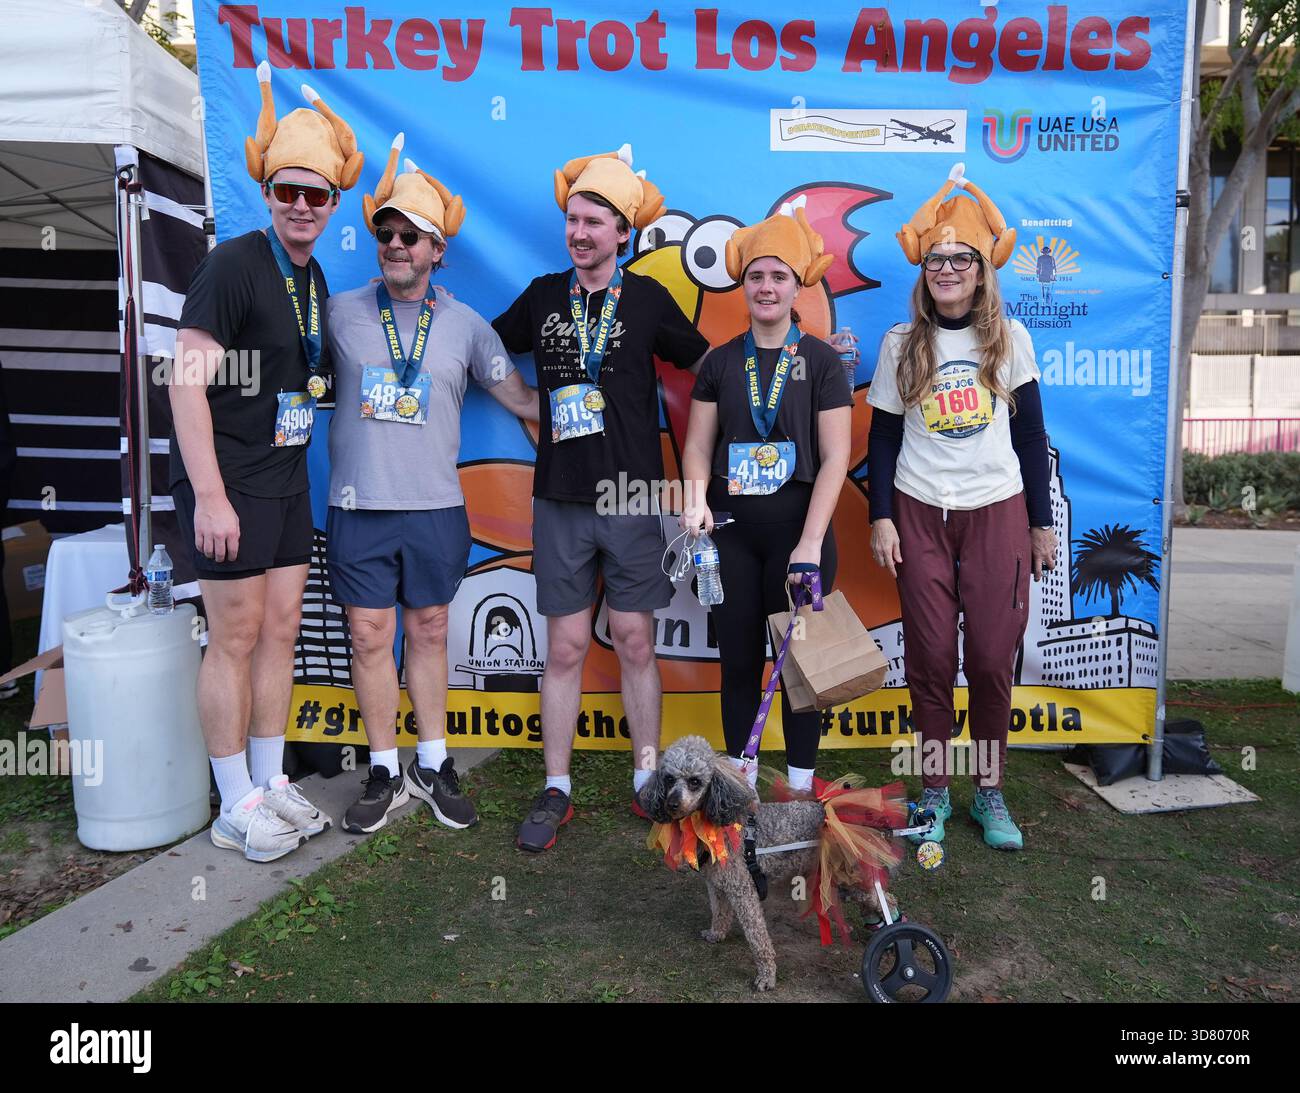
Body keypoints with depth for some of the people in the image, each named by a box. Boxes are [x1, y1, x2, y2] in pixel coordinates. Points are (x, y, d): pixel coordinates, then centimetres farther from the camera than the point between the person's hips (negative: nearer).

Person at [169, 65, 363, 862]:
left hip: (287, 482, 8)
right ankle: (238, 807, 14)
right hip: (230, 486, -7)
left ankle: (271, 782, 25)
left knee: (281, 631, 11)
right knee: (236, 639, 0)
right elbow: (188, 382, -17)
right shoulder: (234, 265, -12)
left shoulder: (314, 280, 11)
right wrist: (210, 496, -21)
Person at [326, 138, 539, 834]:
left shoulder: (466, 325, 6)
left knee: (428, 633, 10)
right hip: (358, 508, 0)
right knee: (370, 637, 4)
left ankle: (433, 765, 24)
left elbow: (521, 398, 11)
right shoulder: (340, 313, 4)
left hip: (436, 508, 1)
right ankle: (384, 774, 19)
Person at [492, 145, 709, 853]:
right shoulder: (542, 296, 9)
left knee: (635, 645, 5)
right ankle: (556, 791, 16)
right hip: (560, 500, 2)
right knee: (565, 648, 5)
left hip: (632, 497, -1)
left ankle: (647, 779, 20)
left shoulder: (647, 298, 3)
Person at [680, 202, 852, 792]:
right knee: (738, 660, 8)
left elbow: (835, 457, -5)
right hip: (731, 530, 3)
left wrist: (811, 542, -13)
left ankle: (800, 788, 19)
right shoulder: (720, 361, 9)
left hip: (798, 528, -2)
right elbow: (698, 444, 7)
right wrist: (696, 497, -15)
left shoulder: (821, 360, 0)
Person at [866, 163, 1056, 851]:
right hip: (920, 516, 0)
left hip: (998, 514, 0)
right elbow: (882, 437, 5)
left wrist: (1042, 522, 6)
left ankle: (990, 792, 18)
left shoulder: (1010, 339, 5)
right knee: (930, 659, 2)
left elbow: (1030, 435, 8)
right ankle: (934, 792, 16)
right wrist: (881, 517, -3)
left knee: (992, 659, 0)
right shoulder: (901, 344, 4)